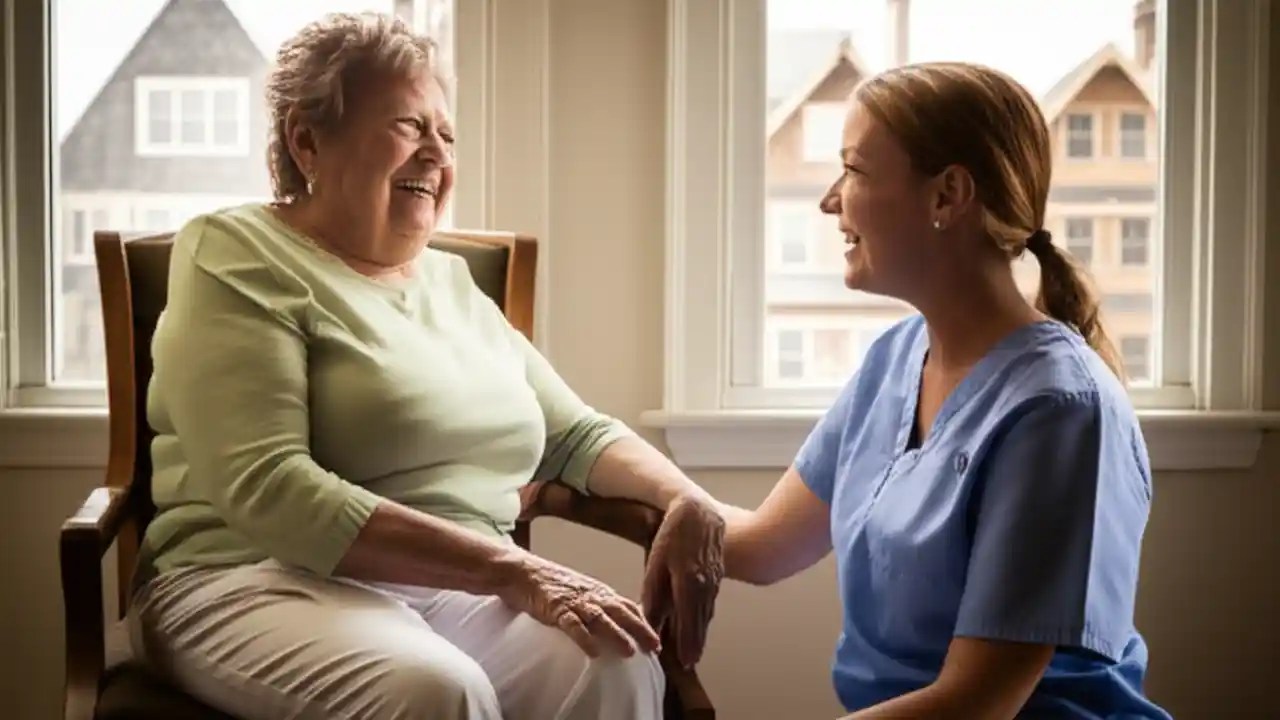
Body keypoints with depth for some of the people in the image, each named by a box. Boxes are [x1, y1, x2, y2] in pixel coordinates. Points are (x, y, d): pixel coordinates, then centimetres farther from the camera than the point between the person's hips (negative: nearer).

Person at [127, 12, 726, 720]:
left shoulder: (455, 283, 18)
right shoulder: (238, 258, -4)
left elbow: (577, 435, 20)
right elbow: (267, 490, -17)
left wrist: (686, 498, -3)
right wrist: (514, 571, -23)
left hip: (462, 595, 5)